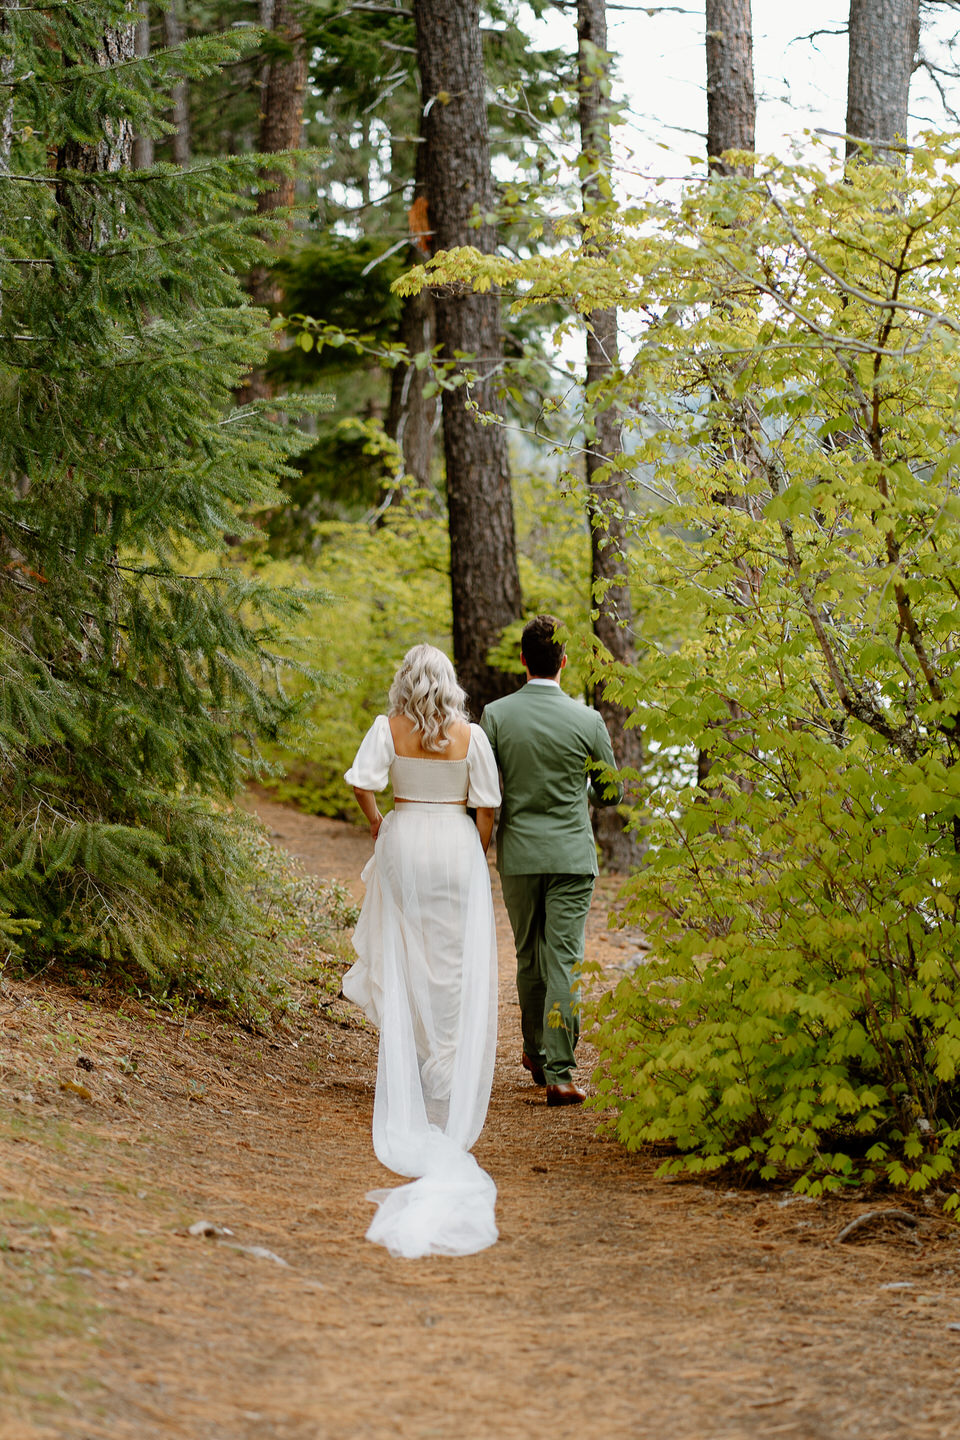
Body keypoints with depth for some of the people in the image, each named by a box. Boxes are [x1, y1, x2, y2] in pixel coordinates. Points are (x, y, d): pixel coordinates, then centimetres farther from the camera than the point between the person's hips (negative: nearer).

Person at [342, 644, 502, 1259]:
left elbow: (363, 783, -13)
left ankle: (407, 1068, 16)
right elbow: (486, 805, -2)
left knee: (403, 960, 11)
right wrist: (479, 860, 11)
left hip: (403, 842, 1)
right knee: (457, 967, 3)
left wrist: (377, 821, 7)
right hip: (457, 844, -1)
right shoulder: (470, 736, -3)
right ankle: (451, 1086, 1)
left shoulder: (389, 729, -4)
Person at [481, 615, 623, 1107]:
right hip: (572, 856, -2)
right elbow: (612, 792, 5)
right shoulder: (587, 720, -7)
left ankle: (536, 1051, 33)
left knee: (528, 956, 18)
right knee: (563, 960, -2)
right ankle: (558, 1072, -6)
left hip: (518, 855, 2)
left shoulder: (495, 715, -6)